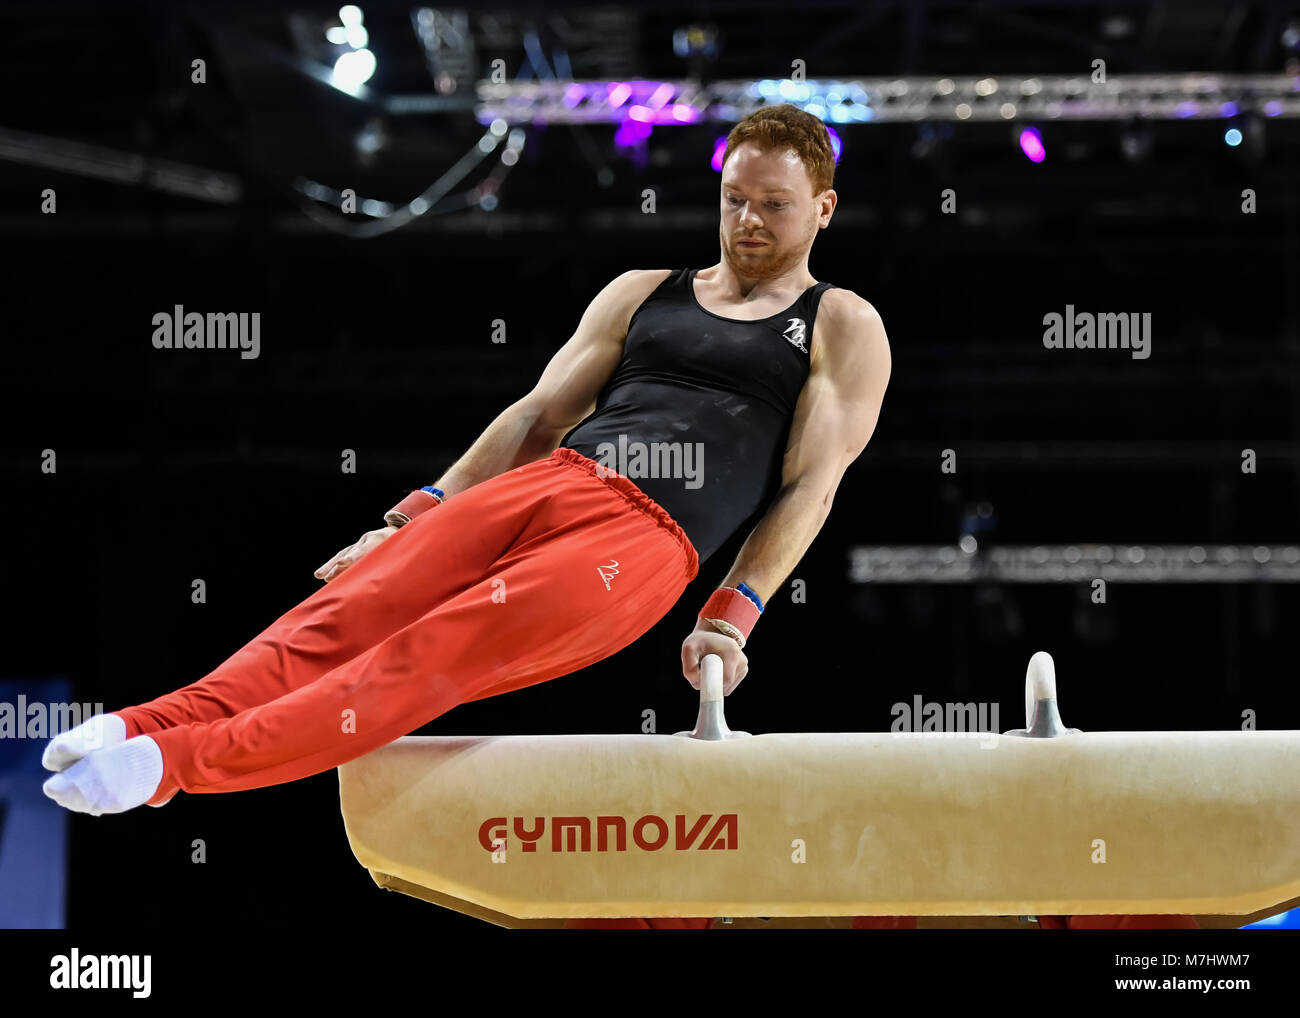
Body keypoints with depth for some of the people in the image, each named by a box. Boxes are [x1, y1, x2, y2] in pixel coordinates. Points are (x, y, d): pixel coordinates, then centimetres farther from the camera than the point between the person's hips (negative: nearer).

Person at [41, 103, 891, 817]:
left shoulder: (844, 329, 13)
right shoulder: (643, 294, 26)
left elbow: (814, 481, 2)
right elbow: (541, 412, 21)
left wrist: (733, 616, -11)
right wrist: (426, 510, 9)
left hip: (646, 537, -5)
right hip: (548, 482, 5)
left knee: (439, 651, -27)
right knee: (352, 608, -20)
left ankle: (184, 761, -43)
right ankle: (155, 725, -38)